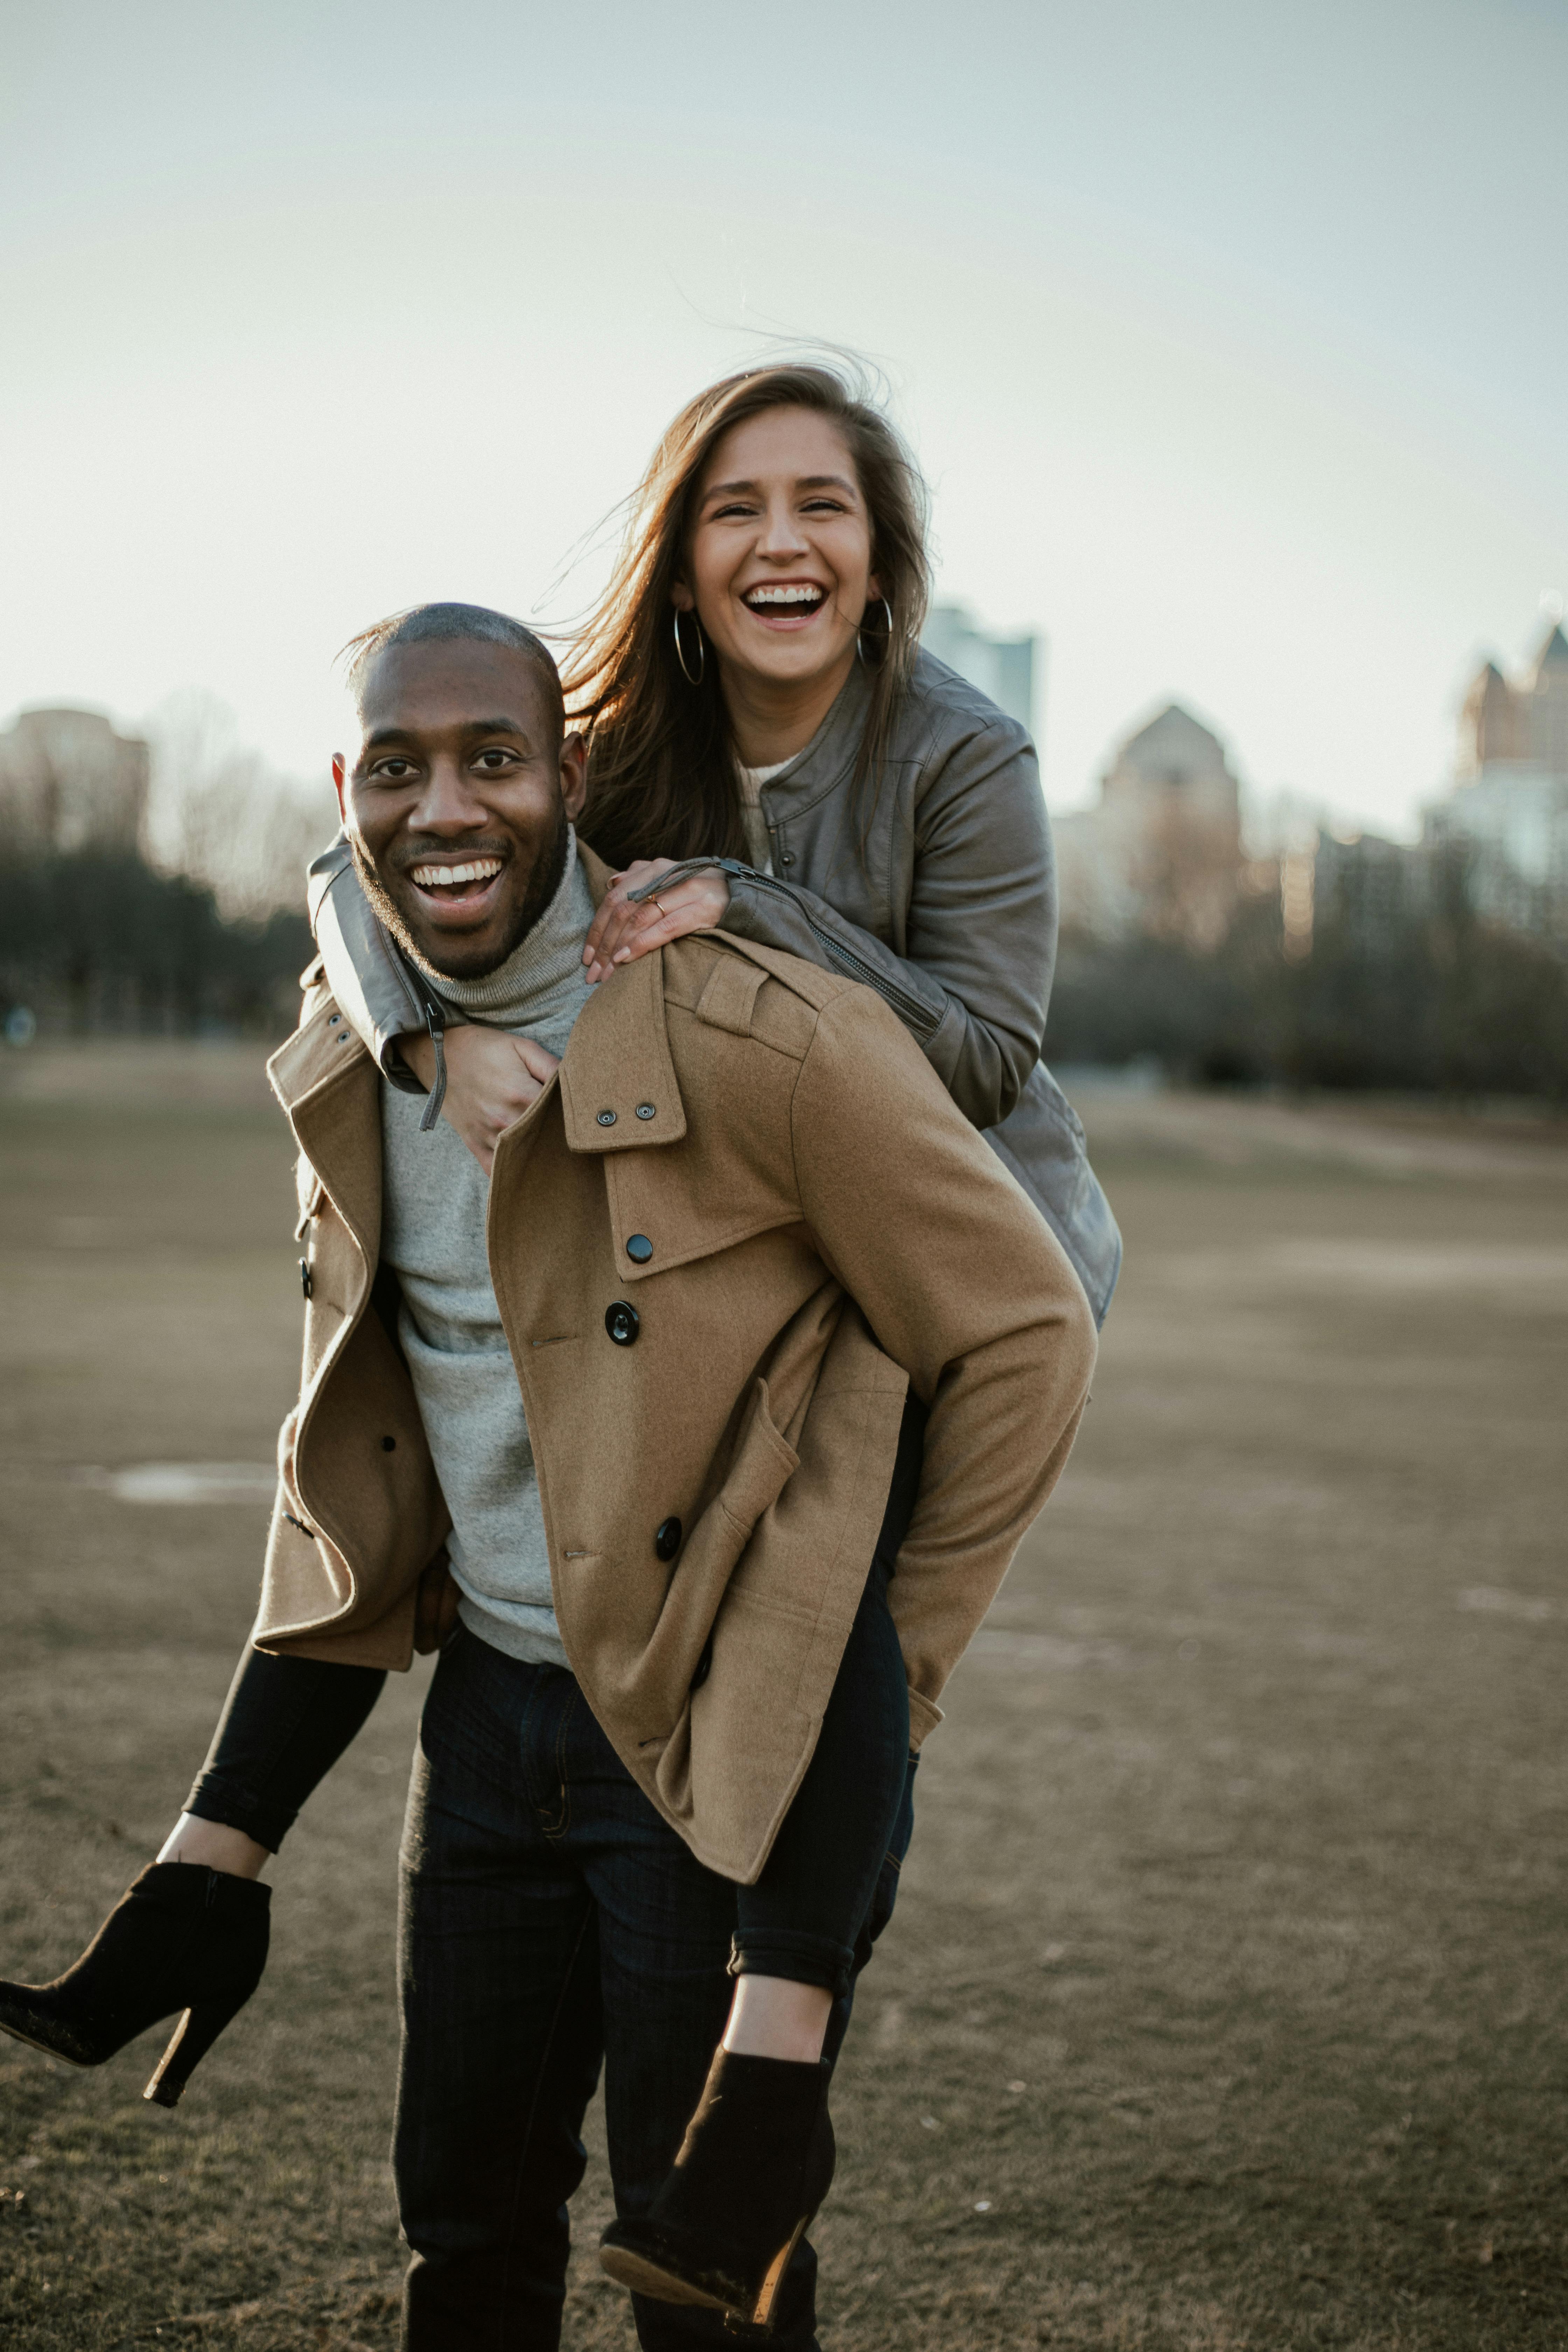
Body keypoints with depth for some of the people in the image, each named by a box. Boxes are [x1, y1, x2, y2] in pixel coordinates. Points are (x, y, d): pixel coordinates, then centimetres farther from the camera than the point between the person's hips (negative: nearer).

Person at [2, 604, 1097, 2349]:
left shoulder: (767, 1038, -21)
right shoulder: (344, 1046, 1)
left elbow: (1026, 1334, -12)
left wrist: (896, 1668, -6)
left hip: (725, 1727, -6)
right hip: (490, 1701, 6)